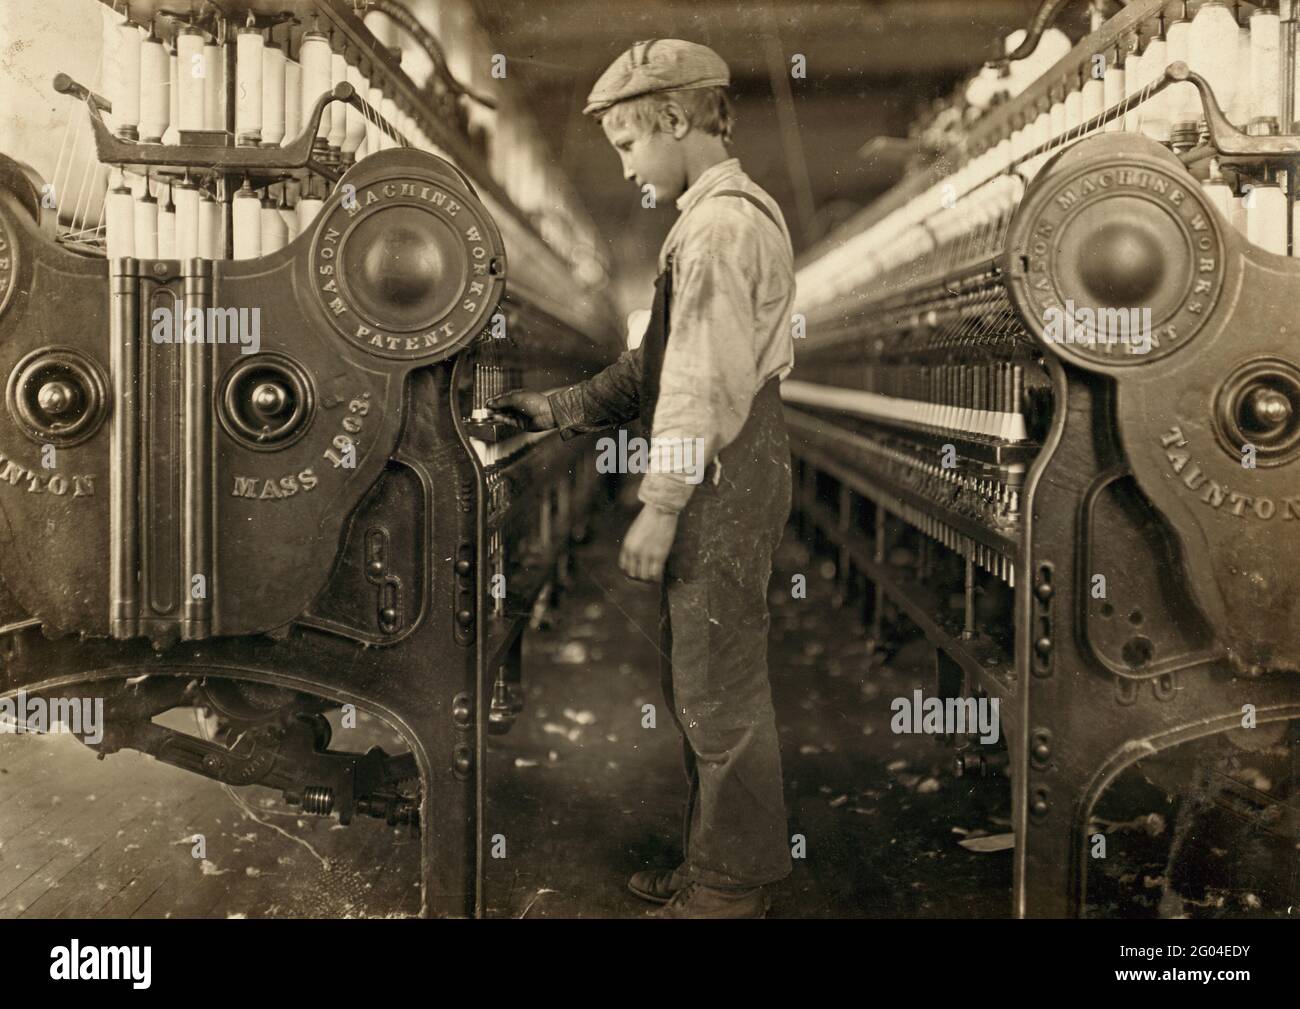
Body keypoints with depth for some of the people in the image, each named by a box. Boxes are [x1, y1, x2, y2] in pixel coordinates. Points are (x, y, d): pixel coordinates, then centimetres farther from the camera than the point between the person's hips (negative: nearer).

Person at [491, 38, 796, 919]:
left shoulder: (722, 227, -15)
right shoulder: (723, 217, 17)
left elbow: (705, 381, -20)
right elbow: (657, 366, 17)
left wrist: (661, 504, -19)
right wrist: (561, 409, 10)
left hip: (724, 482, -10)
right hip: (718, 482, 10)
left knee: (718, 689, 0)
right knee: (698, 681, 17)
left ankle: (733, 883, 13)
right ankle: (717, 860, 30)